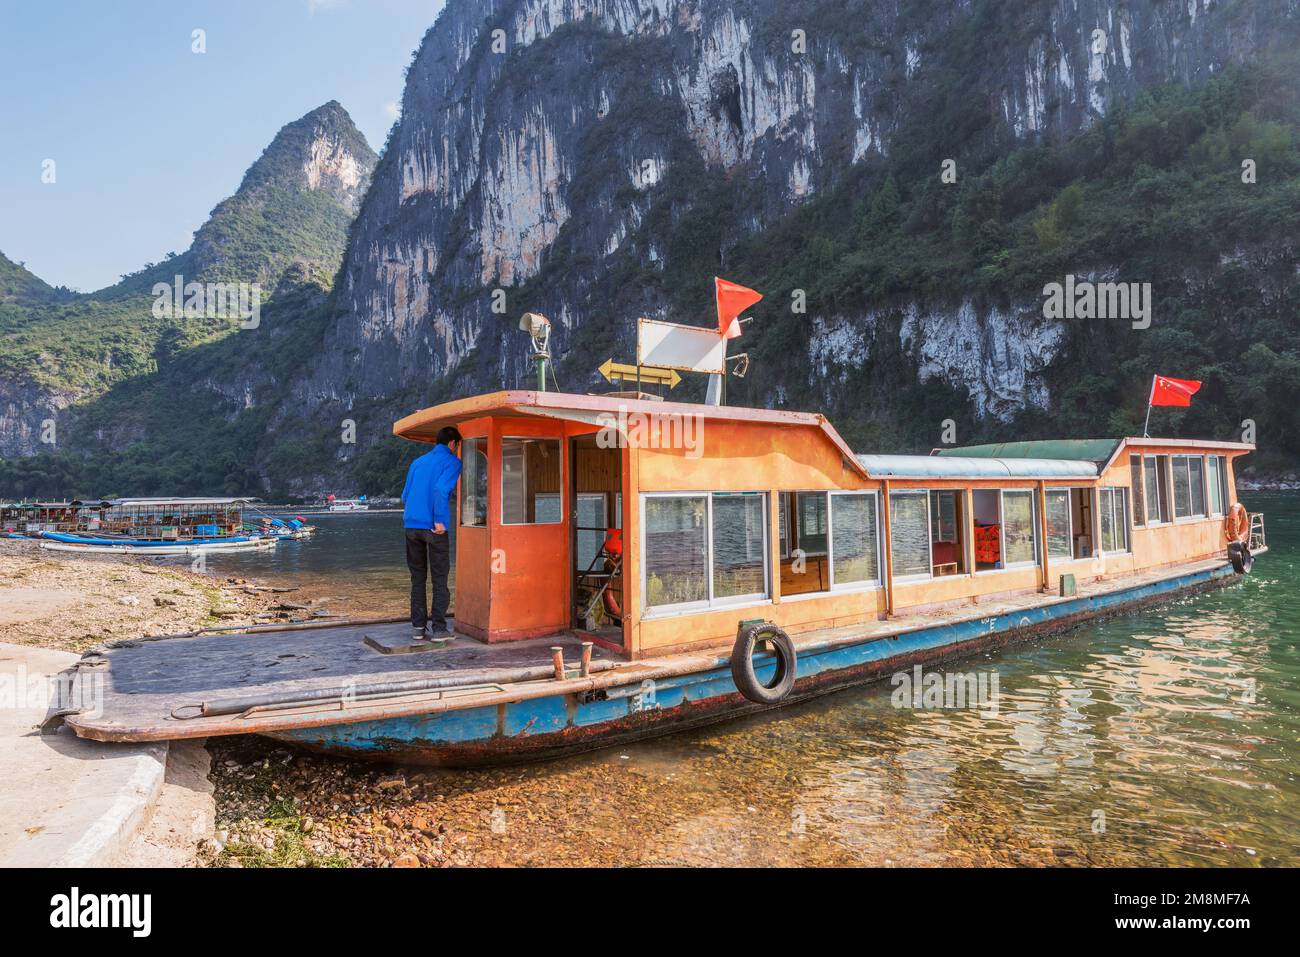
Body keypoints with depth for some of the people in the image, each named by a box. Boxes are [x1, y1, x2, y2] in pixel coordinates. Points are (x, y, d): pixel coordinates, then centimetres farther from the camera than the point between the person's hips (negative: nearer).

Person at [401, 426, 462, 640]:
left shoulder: (417, 462, 19)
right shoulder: (451, 462, -2)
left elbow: (405, 495, 19)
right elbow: (441, 490, -17)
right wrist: (439, 520, -16)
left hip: (411, 526, 6)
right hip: (434, 527, -6)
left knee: (417, 578, 11)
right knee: (439, 578, 2)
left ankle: (418, 627, 12)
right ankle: (438, 628, 2)